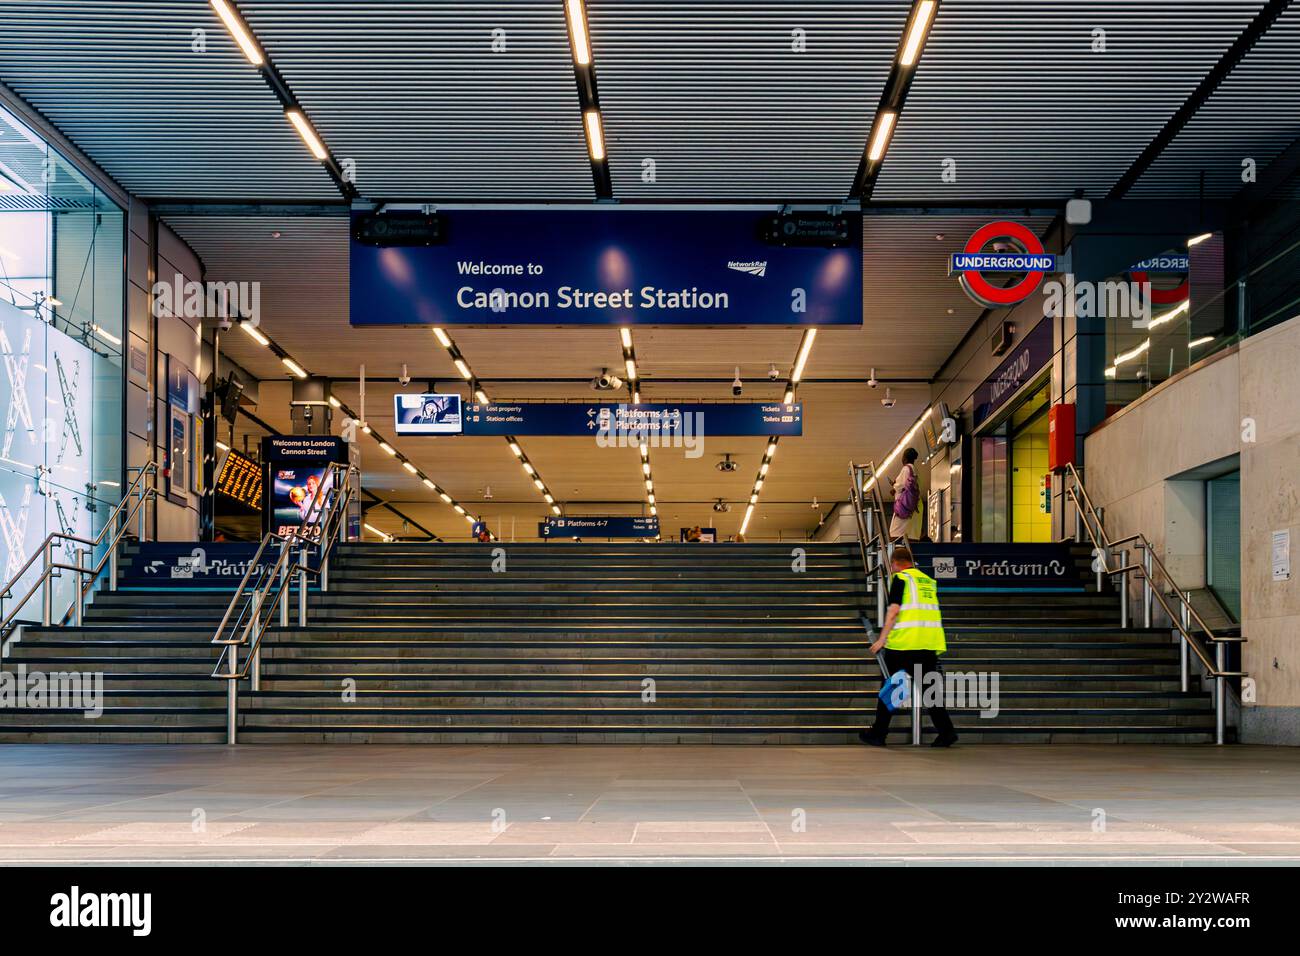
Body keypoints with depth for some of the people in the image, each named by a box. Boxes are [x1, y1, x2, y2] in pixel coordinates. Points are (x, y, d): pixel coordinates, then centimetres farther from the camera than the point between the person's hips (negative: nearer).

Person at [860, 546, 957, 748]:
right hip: (929, 644, 5)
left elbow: (894, 610, -11)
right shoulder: (929, 581, 17)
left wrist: (882, 638, -11)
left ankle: (878, 734, 10)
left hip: (902, 642, -5)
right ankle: (946, 731, -3)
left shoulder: (900, 578, -2)